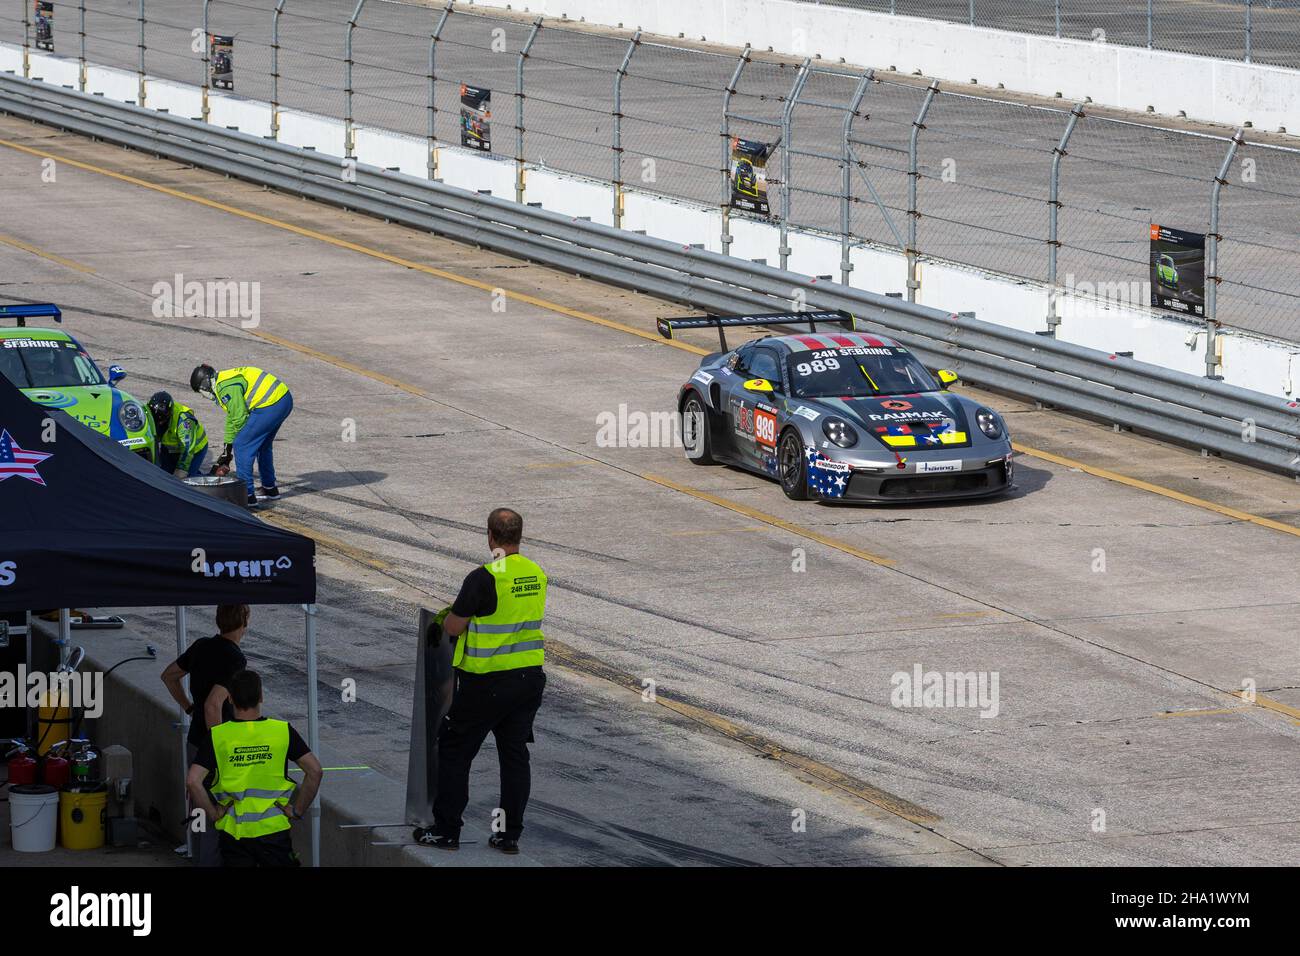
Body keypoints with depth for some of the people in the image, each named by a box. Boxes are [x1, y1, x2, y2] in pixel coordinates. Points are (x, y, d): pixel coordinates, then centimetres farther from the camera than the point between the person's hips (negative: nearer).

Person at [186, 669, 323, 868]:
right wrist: (297, 810, 0)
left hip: (232, 830, 0)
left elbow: (192, 781, -14)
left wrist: (213, 814, -3)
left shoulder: (217, 737, -5)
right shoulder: (283, 731, -4)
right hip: (274, 829, 0)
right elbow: (315, 771, -8)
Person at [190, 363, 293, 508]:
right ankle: (269, 488, 41)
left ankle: (247, 495, -4)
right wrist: (227, 448, 28)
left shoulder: (227, 388, -13)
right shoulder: (225, 380, 22)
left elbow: (239, 418, -12)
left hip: (270, 406, -11)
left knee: (241, 446, -6)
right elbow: (231, 418, 28)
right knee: (263, 445, 28)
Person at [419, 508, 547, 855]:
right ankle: (509, 834, 14)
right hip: (530, 676, 6)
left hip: (487, 682, -6)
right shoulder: (537, 575, 3)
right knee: (515, 754, 12)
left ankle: (446, 831, 10)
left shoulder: (485, 578, -18)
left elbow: (452, 627, -12)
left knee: (455, 751, 7)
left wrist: (454, 614, 10)